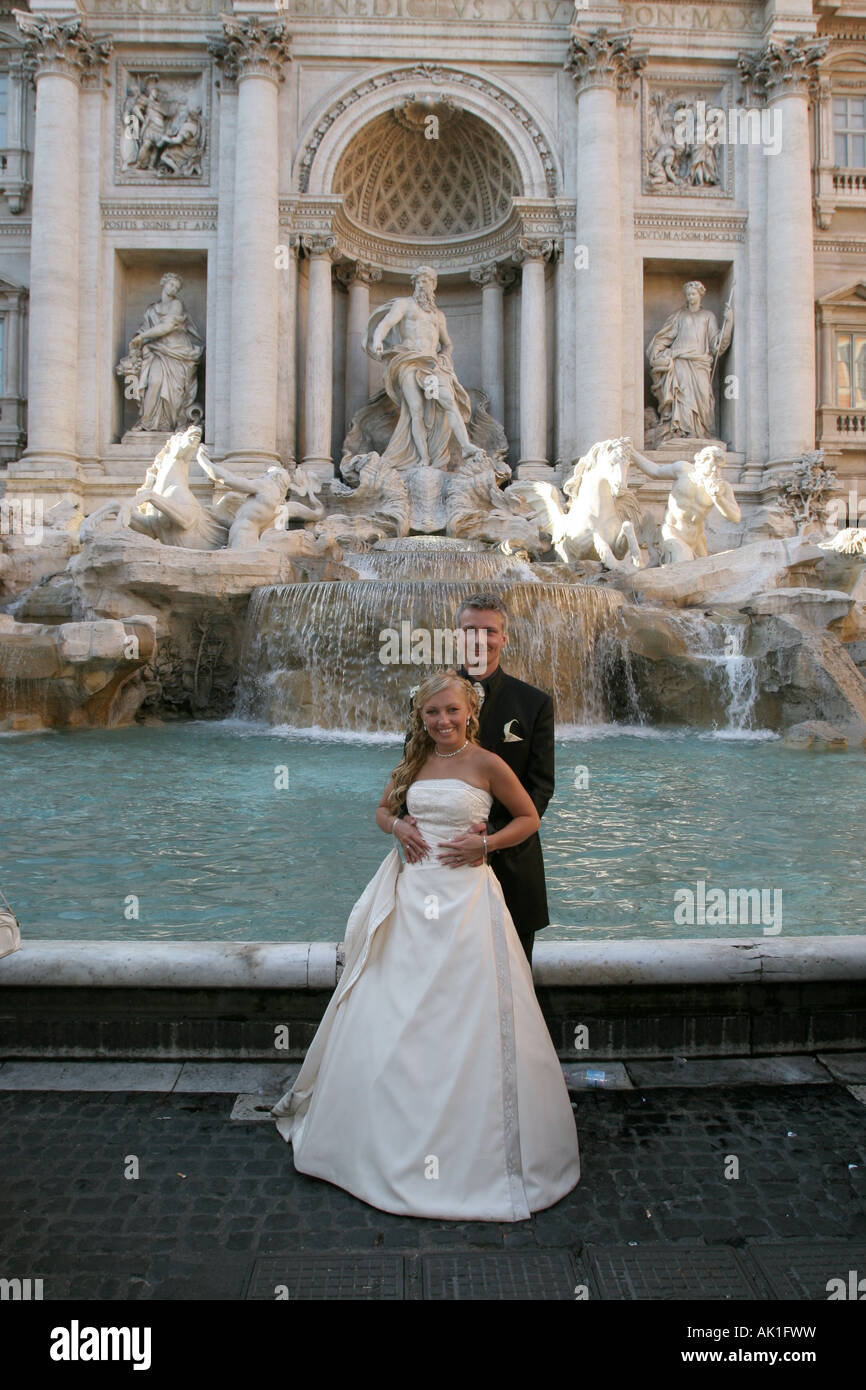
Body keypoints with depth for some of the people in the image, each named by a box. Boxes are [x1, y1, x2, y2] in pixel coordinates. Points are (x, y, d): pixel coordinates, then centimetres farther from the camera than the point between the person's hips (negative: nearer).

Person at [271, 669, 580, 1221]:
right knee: (393, 1018, 8)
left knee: (466, 1021, 0)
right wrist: (398, 827, 1)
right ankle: (396, 1138, 28)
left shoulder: (487, 764, -4)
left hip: (465, 896, -4)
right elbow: (383, 809, 23)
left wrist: (483, 843, -9)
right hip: (412, 894, 5)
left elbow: (529, 818, 4)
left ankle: (472, 1149, 18)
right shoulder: (416, 762, 9)